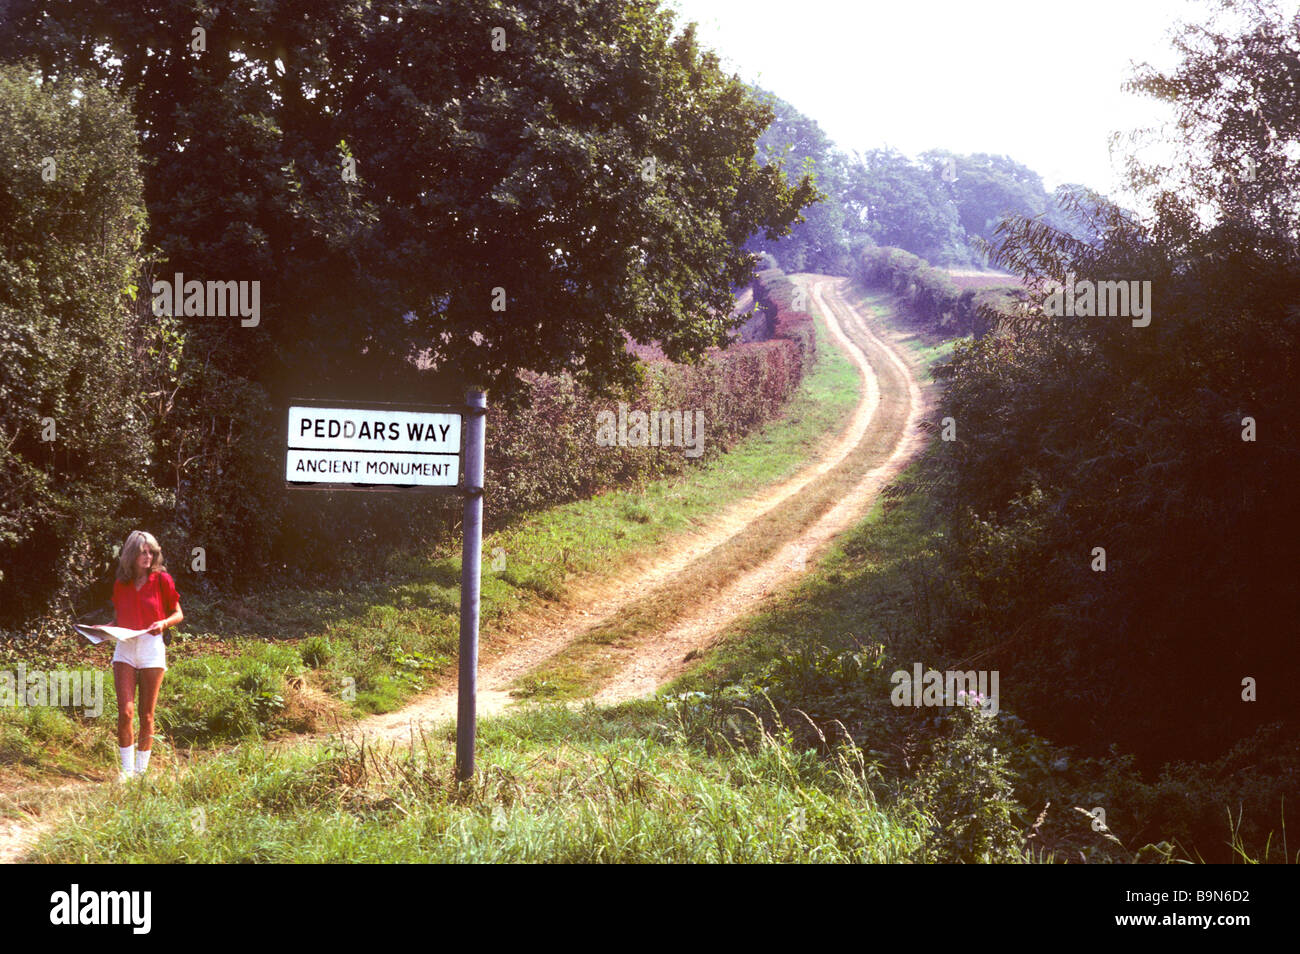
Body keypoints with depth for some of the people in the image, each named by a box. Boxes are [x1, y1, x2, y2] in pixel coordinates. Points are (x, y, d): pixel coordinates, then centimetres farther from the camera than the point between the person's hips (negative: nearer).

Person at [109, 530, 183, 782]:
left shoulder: (162, 580, -1)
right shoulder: (120, 584, 7)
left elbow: (178, 614, 6)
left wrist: (164, 623, -14)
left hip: (152, 648, -2)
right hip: (125, 648, 2)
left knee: (146, 715, 4)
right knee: (125, 711, -9)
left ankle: (142, 769, 14)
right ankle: (127, 768, 2)